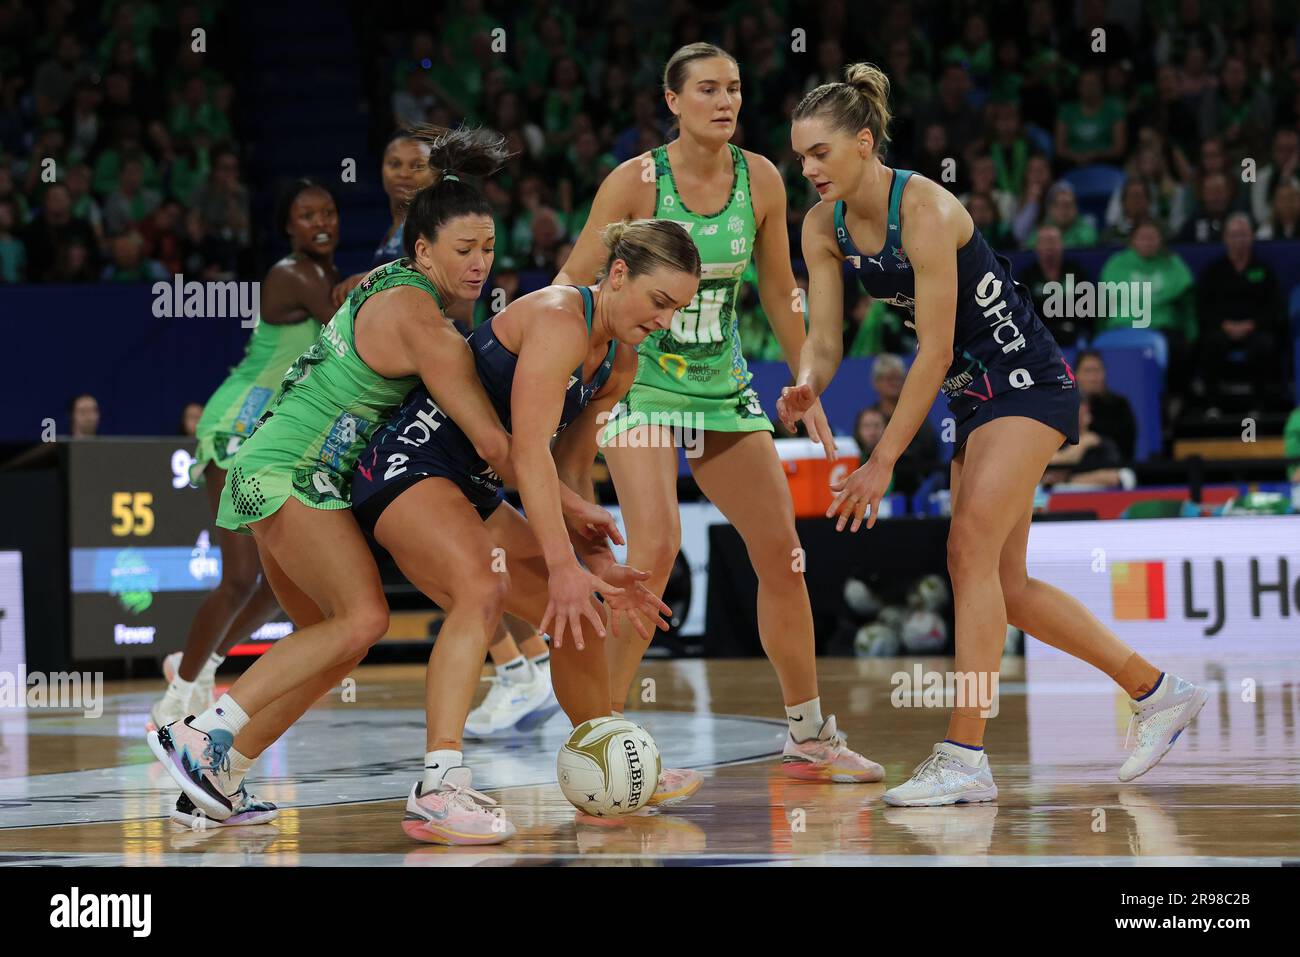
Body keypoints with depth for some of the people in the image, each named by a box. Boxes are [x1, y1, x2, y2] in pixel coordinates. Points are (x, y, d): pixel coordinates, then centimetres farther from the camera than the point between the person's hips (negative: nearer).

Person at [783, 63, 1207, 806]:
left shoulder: (923, 208, -25)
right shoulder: (824, 227, -2)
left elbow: (934, 350, -25)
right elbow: (825, 339, -4)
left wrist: (884, 461, -25)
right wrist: (806, 388, -27)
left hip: (1028, 381, -9)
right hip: (974, 394, 9)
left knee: (971, 551, -19)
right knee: (1005, 585, 8)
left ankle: (964, 758, -19)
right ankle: (1159, 692, 23)